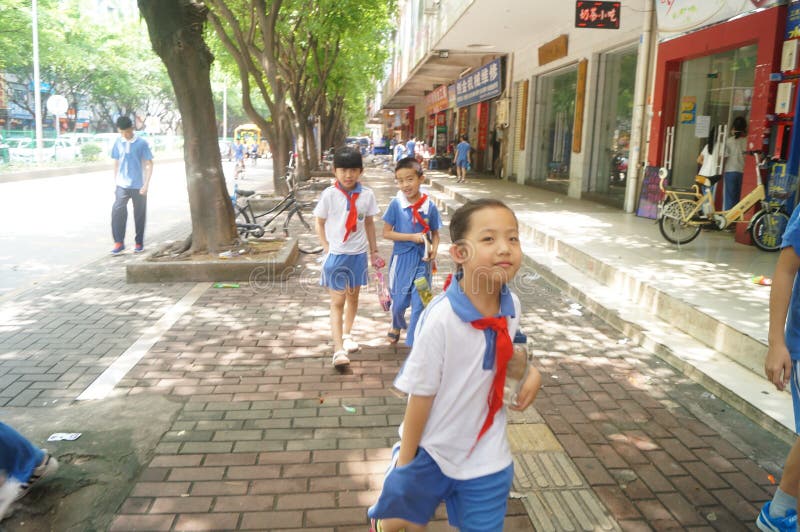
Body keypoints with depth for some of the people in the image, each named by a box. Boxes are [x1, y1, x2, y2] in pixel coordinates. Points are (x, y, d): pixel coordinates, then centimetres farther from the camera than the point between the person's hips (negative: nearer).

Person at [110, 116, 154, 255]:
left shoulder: (142, 143, -6)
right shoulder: (118, 143, 4)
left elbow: (149, 164, -4)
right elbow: (116, 162, 14)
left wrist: (146, 184, -10)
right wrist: (116, 181, 12)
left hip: (138, 186, -2)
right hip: (122, 186, 2)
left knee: (139, 215, 6)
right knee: (117, 211, -13)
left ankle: (139, 243, 20)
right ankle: (119, 242, -6)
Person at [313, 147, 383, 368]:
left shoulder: (366, 194, -4)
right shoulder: (329, 194, -10)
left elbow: (369, 223, 7)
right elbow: (320, 223, -1)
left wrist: (373, 251, 11)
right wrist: (327, 248, -8)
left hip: (358, 253, 3)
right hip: (336, 254, -3)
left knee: (353, 297, 18)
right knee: (337, 302, -3)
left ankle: (347, 334, 40)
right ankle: (339, 350, -5)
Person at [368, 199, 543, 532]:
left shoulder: (511, 307, -12)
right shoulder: (441, 317, -29)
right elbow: (421, 393, -20)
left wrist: (528, 371, -12)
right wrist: (406, 457, -10)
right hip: (432, 450, -3)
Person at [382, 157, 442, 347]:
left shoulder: (430, 206, -7)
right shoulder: (396, 204, -10)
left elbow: (435, 233, 4)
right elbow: (386, 233, -8)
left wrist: (434, 251, -15)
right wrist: (412, 237, -17)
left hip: (422, 260, 0)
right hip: (401, 258, 0)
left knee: (420, 302, 2)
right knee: (399, 300, 14)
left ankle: (413, 341, 17)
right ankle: (396, 326, 47)